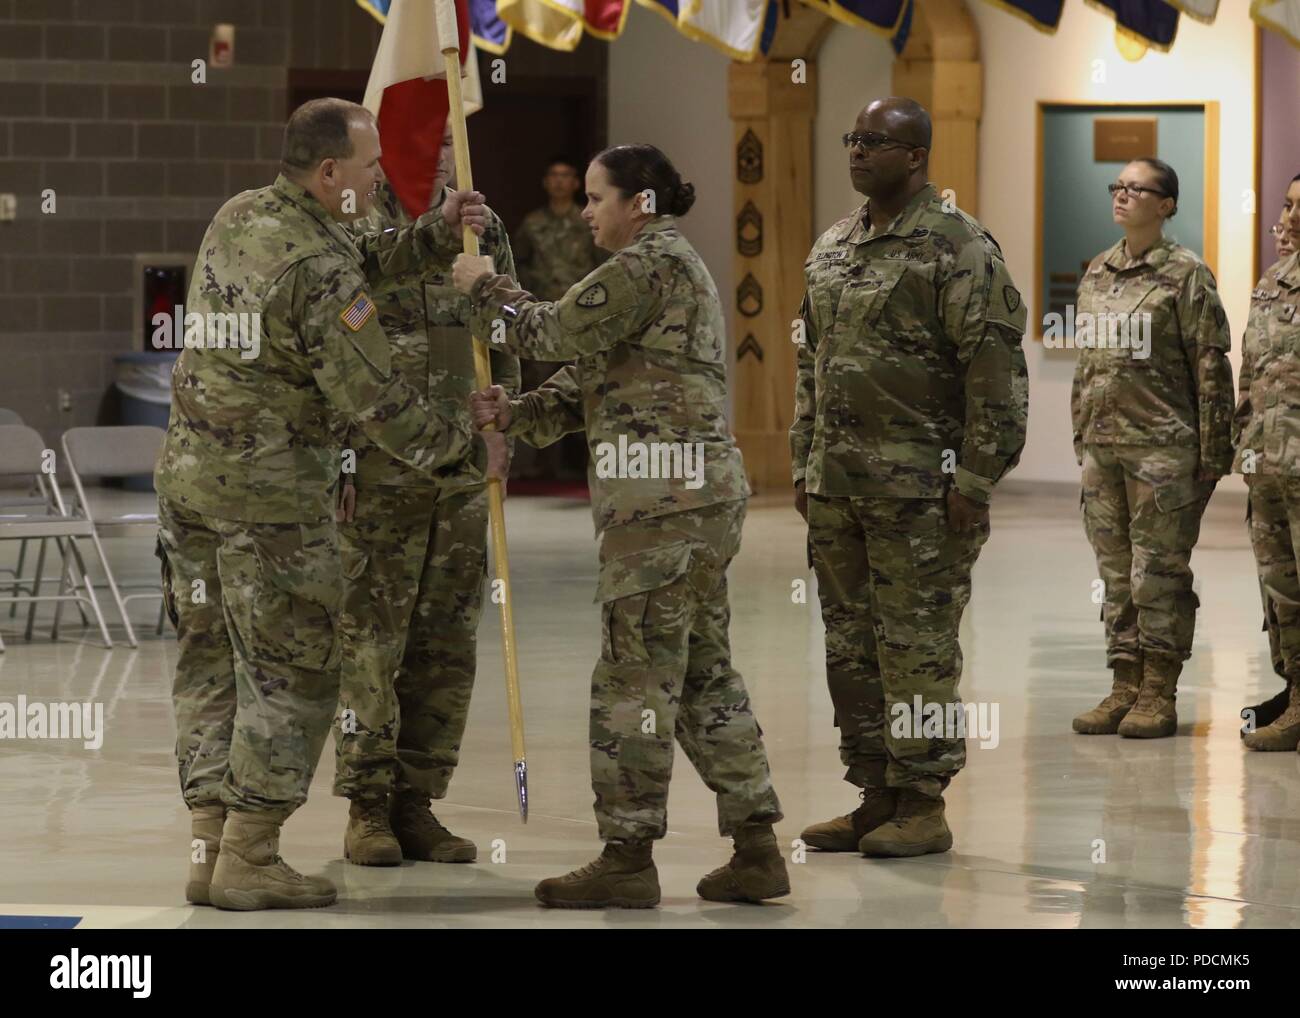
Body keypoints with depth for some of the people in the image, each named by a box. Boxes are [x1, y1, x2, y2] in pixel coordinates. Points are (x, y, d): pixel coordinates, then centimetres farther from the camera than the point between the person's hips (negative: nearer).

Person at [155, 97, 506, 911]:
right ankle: (249, 860, 1)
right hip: (271, 490, -8)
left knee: (211, 663, 12)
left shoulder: (238, 217, 6)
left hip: (189, 473, 8)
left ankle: (210, 847, 15)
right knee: (293, 675, 1)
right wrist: (471, 454, -3)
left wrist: (435, 235, 10)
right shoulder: (320, 270, -18)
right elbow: (378, 401, -15)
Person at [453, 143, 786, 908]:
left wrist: (487, 288, 4)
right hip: (699, 496, 10)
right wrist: (517, 415, 7)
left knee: (636, 674, -6)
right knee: (705, 674, 12)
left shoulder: (653, 262, -9)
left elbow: (559, 334, -12)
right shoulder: (668, 265, 23)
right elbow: (592, 372, 20)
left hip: (664, 495, -10)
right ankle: (757, 848, 12)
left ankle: (628, 858, -3)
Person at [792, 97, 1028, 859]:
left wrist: (975, 479, -16)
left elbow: (997, 371, -13)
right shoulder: (833, 249, 15)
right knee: (851, 646, 10)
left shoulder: (959, 248, -9)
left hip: (919, 489, -8)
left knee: (918, 646, -4)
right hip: (837, 484, 8)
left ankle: (923, 805, 2)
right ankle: (876, 796, 18)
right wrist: (805, 465, 18)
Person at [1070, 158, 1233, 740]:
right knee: (1117, 572, 10)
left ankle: (1159, 695, 2)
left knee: (1160, 571, -3)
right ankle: (1125, 688, 16)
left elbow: (1211, 366, -8)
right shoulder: (1096, 273, 13)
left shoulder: (1185, 275, -6)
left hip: (1162, 445, -7)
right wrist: (1081, 438, 16)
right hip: (1102, 445, 7)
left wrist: (1213, 451, -11)